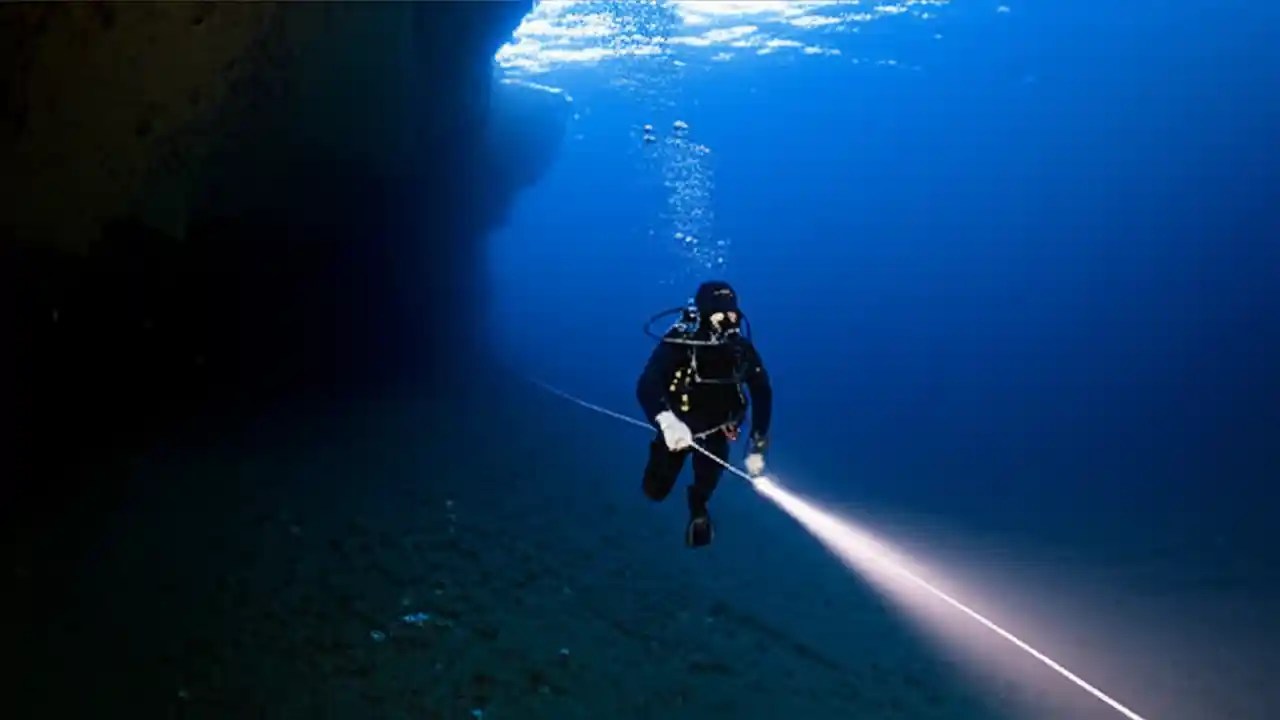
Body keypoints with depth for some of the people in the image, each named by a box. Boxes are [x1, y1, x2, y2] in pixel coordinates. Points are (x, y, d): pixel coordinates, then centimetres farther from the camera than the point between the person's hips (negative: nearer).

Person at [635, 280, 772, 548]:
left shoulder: (741, 348, -21)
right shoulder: (678, 344, -31)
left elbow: (763, 393, -12)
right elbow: (645, 386, -43)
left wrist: (757, 447, -17)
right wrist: (667, 422, -62)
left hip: (715, 430, 1)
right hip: (678, 427, -1)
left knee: (707, 484, -22)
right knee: (656, 490, 2)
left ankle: (698, 509, 17)